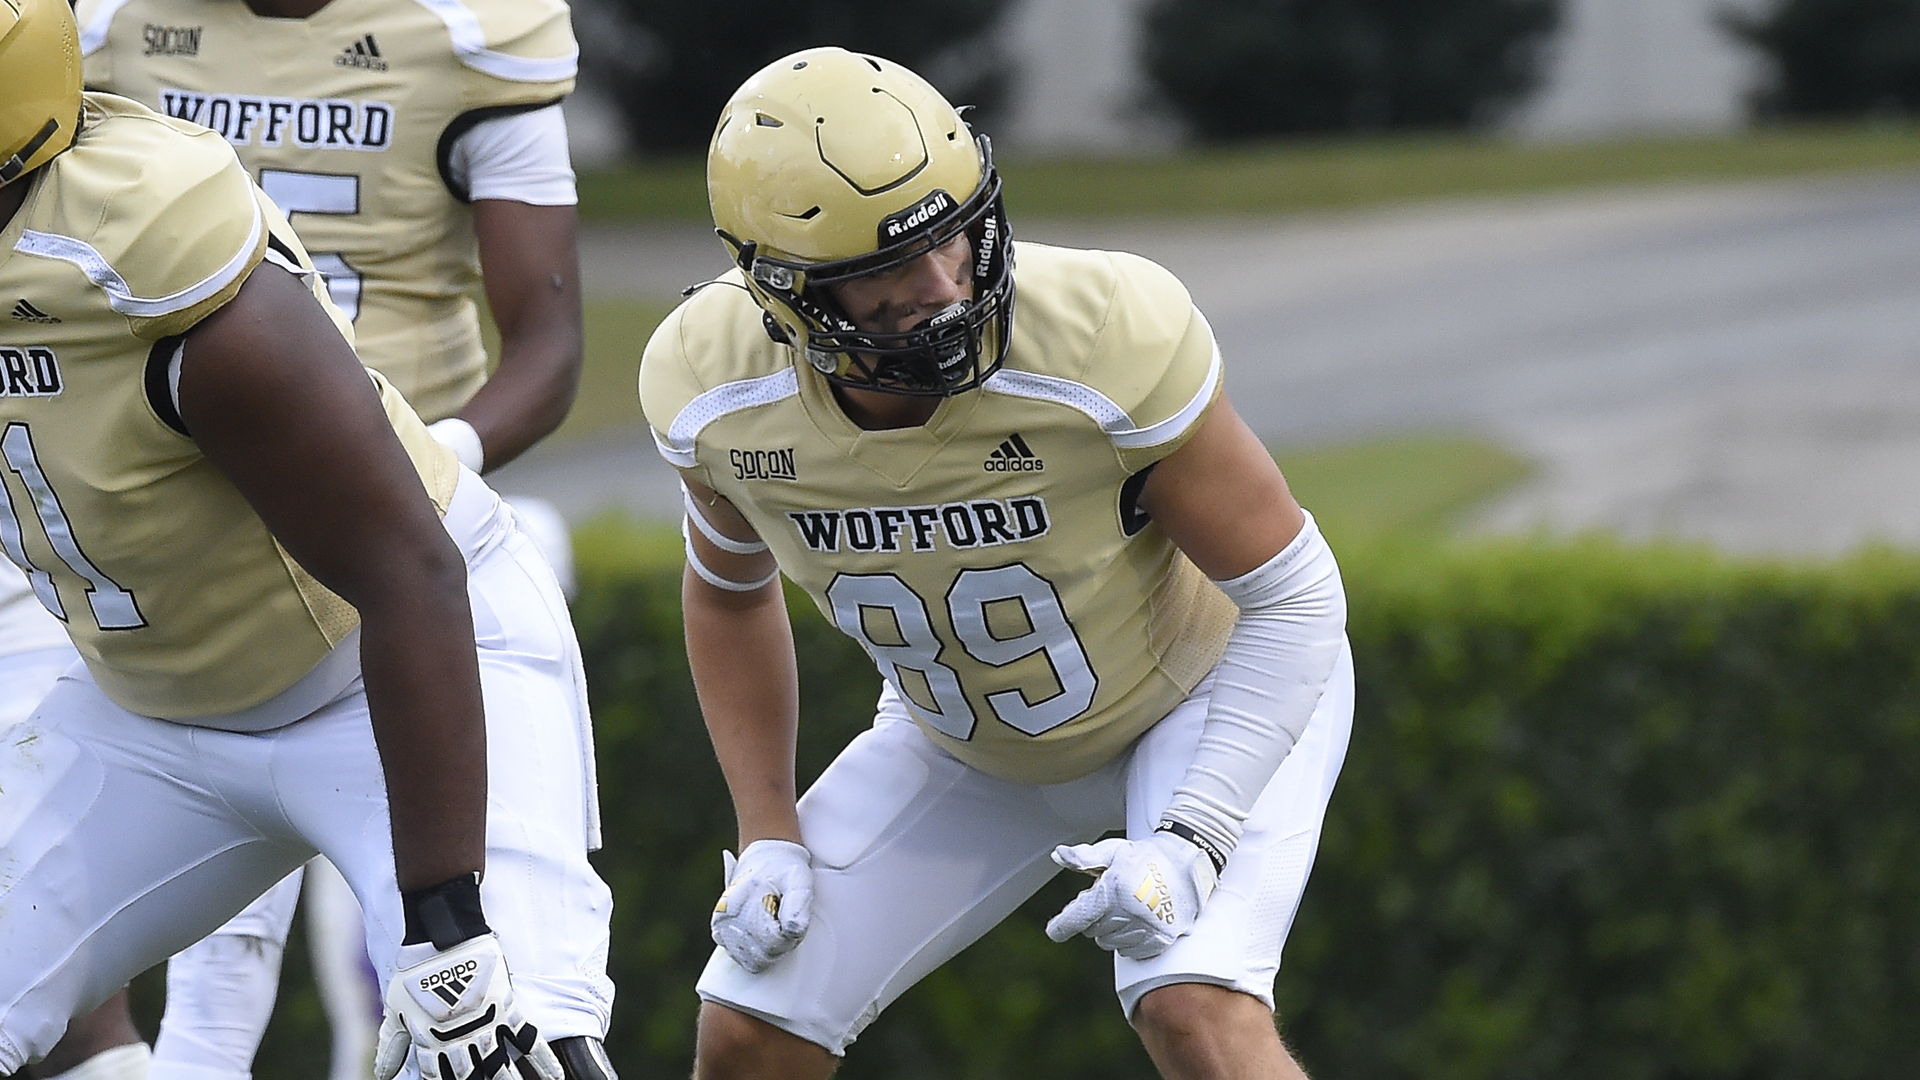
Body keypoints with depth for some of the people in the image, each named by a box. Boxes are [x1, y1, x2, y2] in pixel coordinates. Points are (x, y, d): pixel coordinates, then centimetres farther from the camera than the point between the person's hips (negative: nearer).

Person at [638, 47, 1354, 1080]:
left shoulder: (1112, 337, -37)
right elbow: (730, 588, 2)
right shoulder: (711, 388, -23)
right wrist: (768, 833, -3)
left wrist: (1191, 841, -32)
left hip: (1208, 693, -4)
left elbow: (1295, 599, -24)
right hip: (965, 749, 4)